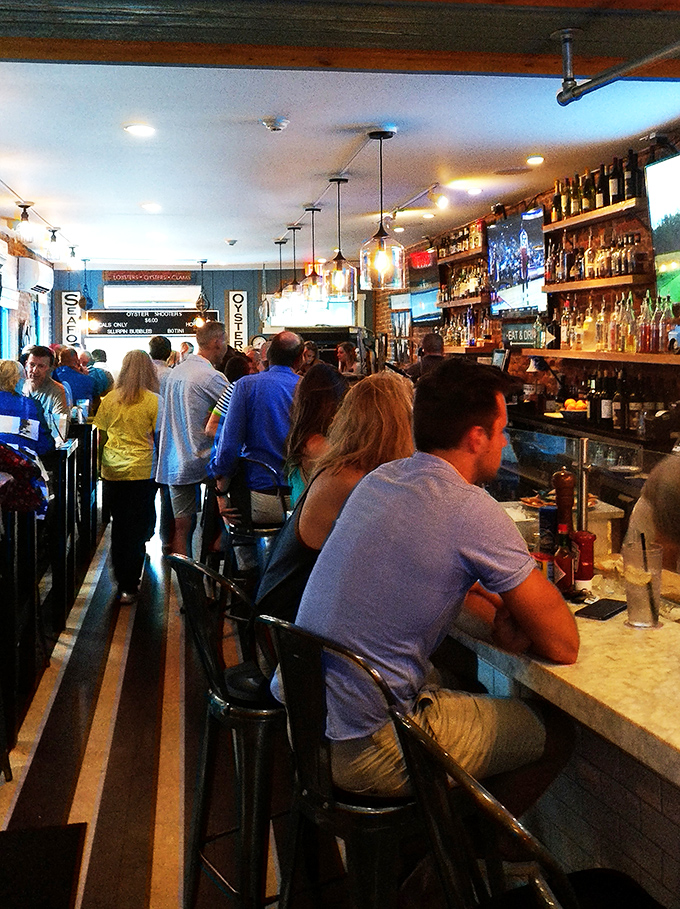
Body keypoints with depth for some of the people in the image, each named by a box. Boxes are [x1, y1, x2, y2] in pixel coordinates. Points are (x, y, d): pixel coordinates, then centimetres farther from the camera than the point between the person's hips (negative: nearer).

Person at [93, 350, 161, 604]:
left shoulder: (109, 399, 3)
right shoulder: (154, 401, -7)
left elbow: (102, 437, 8)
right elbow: (159, 438, -5)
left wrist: (102, 465, 21)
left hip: (112, 471, 3)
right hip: (143, 471, -3)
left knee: (119, 526, 14)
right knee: (137, 527, 4)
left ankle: (122, 580, 25)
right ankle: (129, 587, 5)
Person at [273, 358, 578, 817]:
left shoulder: (380, 479, 5)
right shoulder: (474, 512, -18)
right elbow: (564, 645, -12)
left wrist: (498, 615, 7)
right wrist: (511, 622, 7)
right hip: (363, 752, -8)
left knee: (459, 677, 31)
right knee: (554, 734, 9)